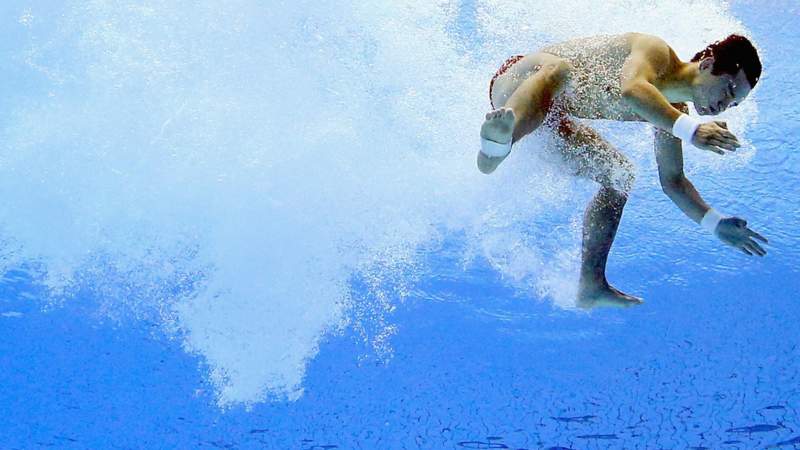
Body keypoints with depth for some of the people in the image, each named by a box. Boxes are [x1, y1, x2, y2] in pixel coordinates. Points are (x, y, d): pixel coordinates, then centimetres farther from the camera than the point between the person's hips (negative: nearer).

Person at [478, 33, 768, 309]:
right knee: (561, 68, -40)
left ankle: (591, 286, 7)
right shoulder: (657, 52, -20)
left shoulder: (671, 111, 5)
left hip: (546, 118, 9)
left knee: (619, 177, 8)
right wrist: (691, 130, -52)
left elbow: (673, 181, 11)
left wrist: (715, 223, 1)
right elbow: (631, 90, -44)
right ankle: (496, 146, -67)